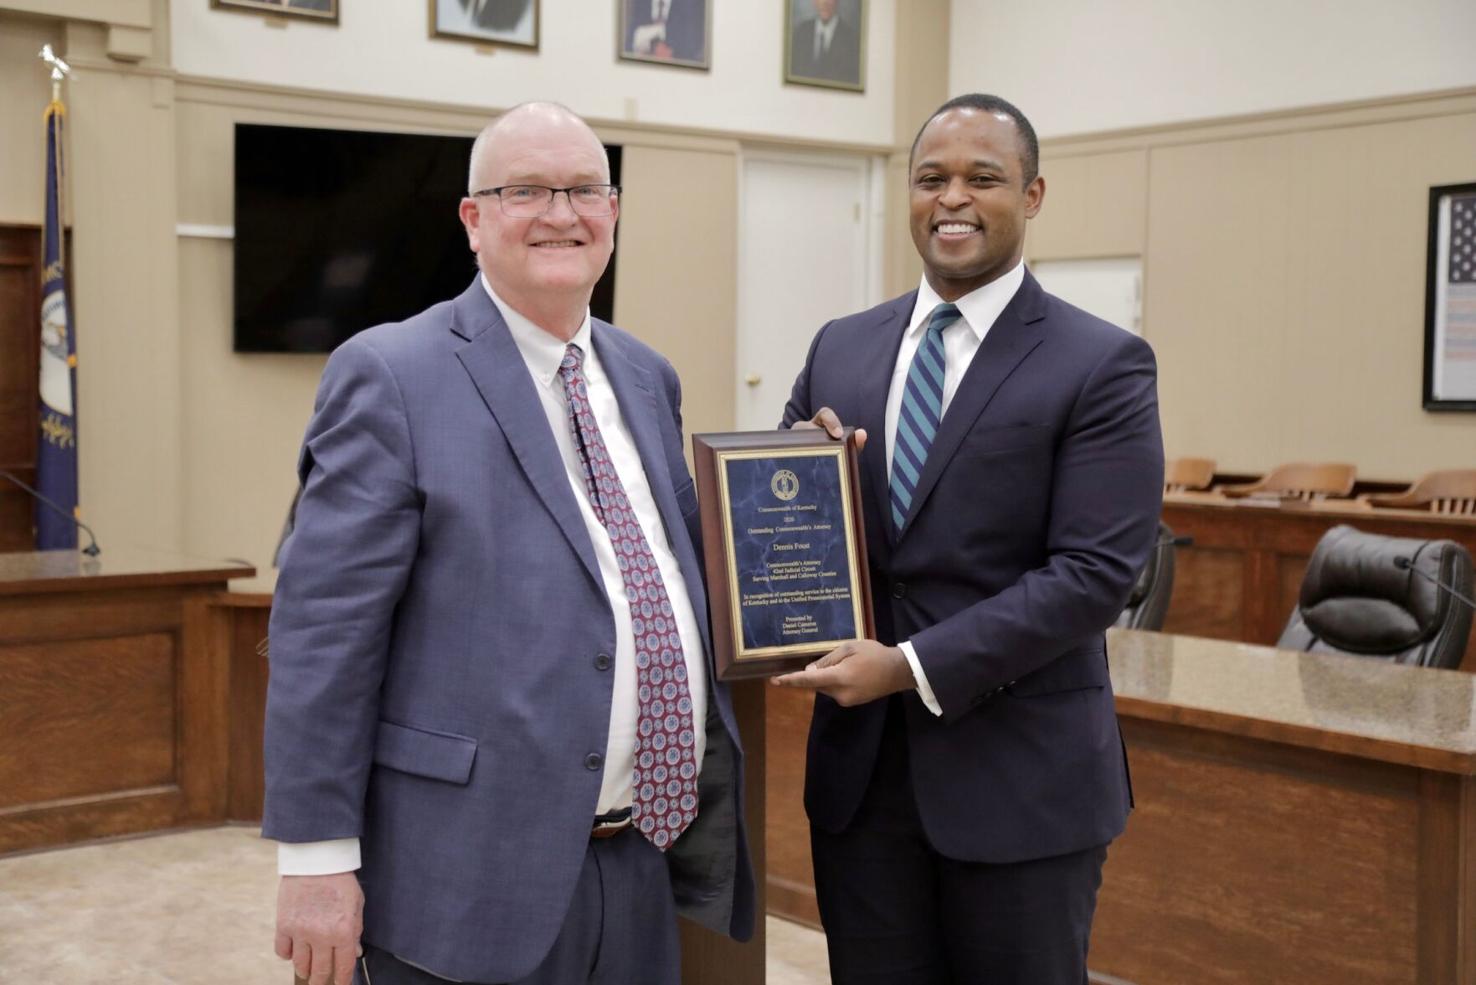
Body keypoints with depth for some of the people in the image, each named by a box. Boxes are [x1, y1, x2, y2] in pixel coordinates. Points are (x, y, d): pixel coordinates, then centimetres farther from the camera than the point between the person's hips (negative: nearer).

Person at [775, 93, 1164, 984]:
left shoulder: (1103, 366, -7)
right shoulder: (840, 350, 9)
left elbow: (1097, 572, -15)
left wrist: (913, 666, -19)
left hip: (1021, 776, -4)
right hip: (860, 767, 4)